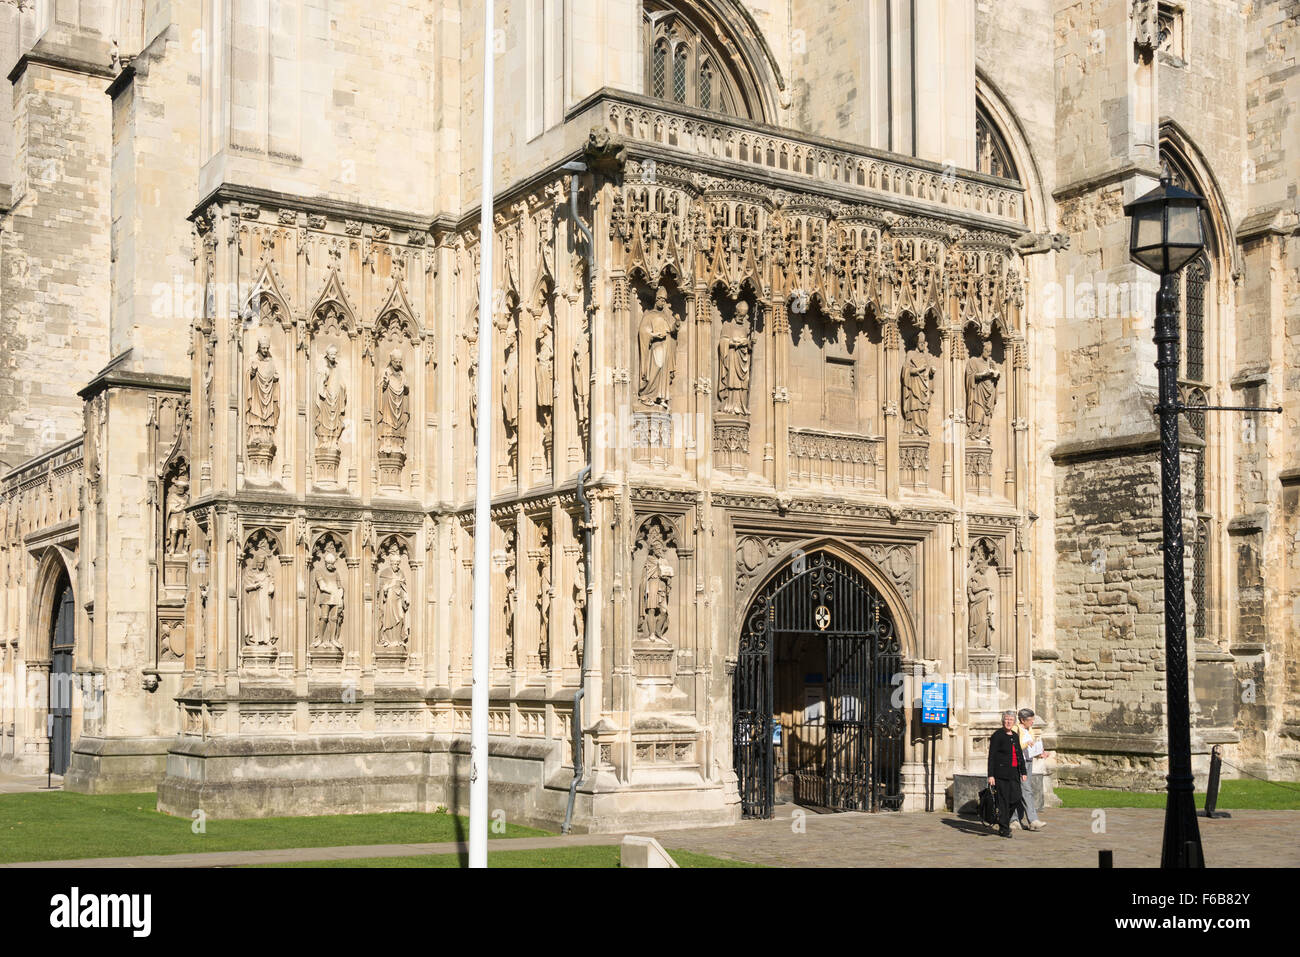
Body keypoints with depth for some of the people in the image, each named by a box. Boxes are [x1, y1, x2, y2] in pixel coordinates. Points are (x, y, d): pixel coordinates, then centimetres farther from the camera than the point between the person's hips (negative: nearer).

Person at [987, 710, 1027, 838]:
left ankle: (1003, 820, 23)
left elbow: (1020, 755, 21)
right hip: (1001, 773, -6)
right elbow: (991, 756, -9)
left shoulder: (1015, 736, 15)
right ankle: (1003, 828, 5)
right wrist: (991, 775, -14)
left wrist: (1023, 772, 16)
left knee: (1016, 798, 0)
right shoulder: (997, 735, -5)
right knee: (1003, 800, -4)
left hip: (1014, 772, 6)